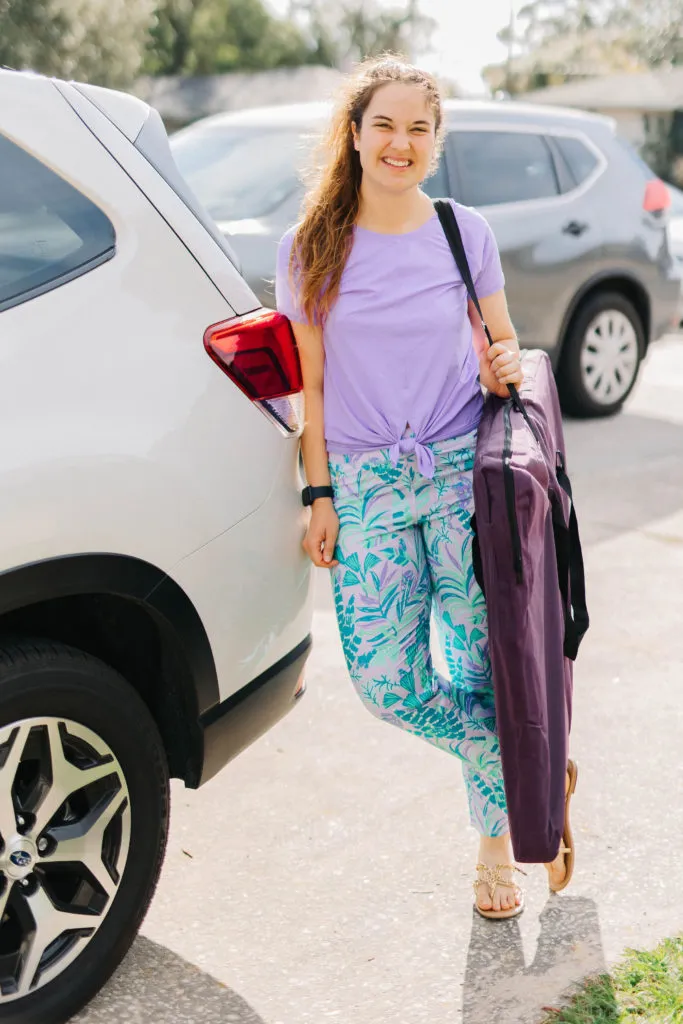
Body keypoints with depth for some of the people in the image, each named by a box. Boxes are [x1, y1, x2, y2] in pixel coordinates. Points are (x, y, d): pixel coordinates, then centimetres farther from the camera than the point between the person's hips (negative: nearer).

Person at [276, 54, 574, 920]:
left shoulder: (465, 234, 4)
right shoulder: (309, 247, 3)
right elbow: (312, 382, 5)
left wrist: (507, 364, -8)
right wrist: (320, 493, 1)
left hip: (464, 469, 0)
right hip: (365, 482, 1)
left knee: (485, 669, 2)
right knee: (385, 684, -4)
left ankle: (497, 838, 26)